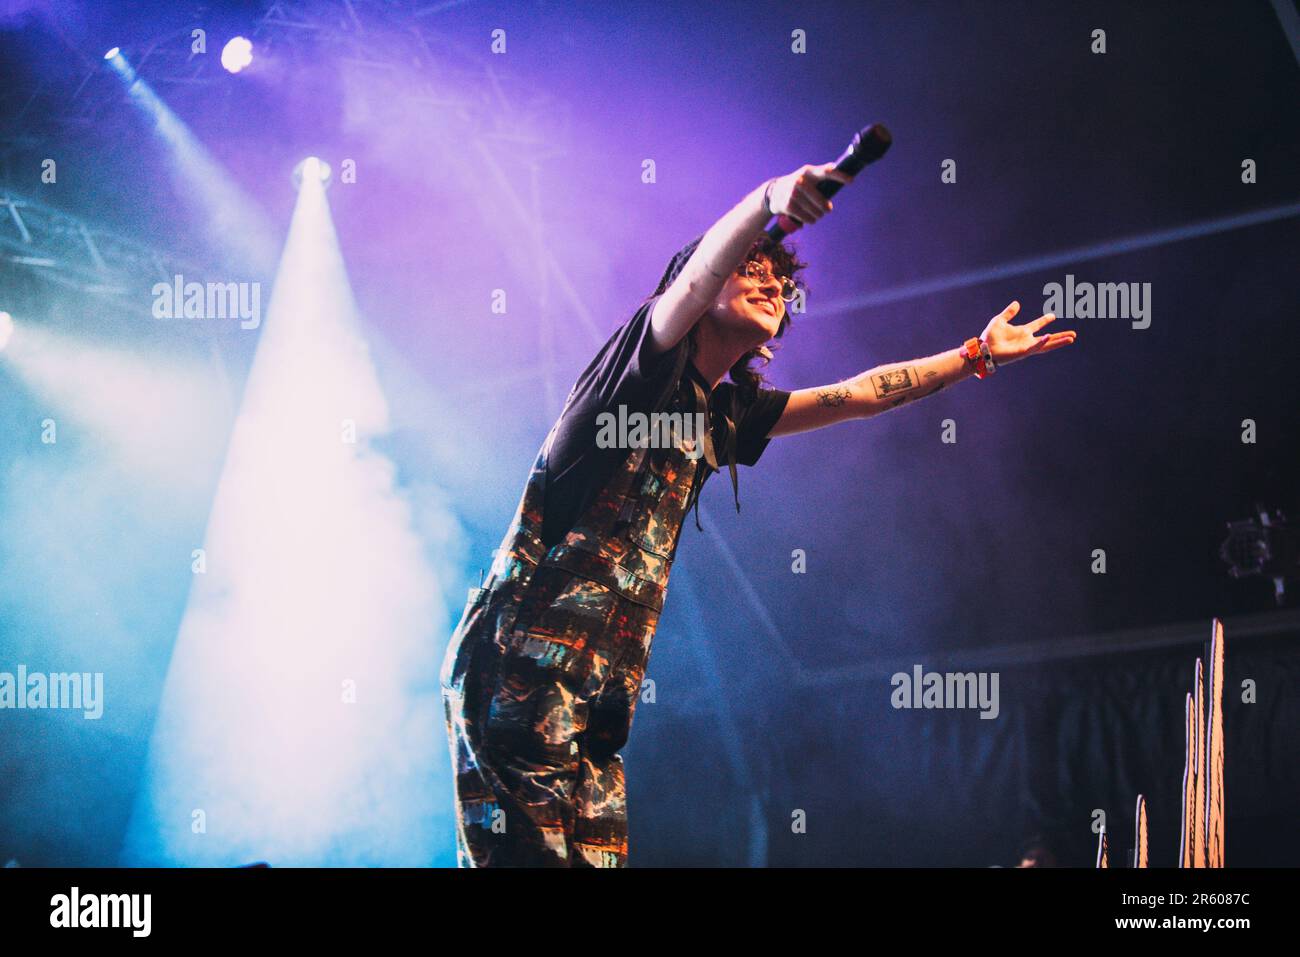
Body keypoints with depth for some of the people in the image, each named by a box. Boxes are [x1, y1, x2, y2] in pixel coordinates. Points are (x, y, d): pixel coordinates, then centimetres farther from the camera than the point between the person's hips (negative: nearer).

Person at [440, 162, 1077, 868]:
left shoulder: (724, 415, 20)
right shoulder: (647, 365, -2)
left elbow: (859, 394, 29)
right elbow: (694, 280, -23)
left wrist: (978, 356, 33)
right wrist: (768, 200, -41)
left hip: (598, 692, 8)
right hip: (523, 667, -8)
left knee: (597, 854, 2)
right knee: (532, 853, -14)